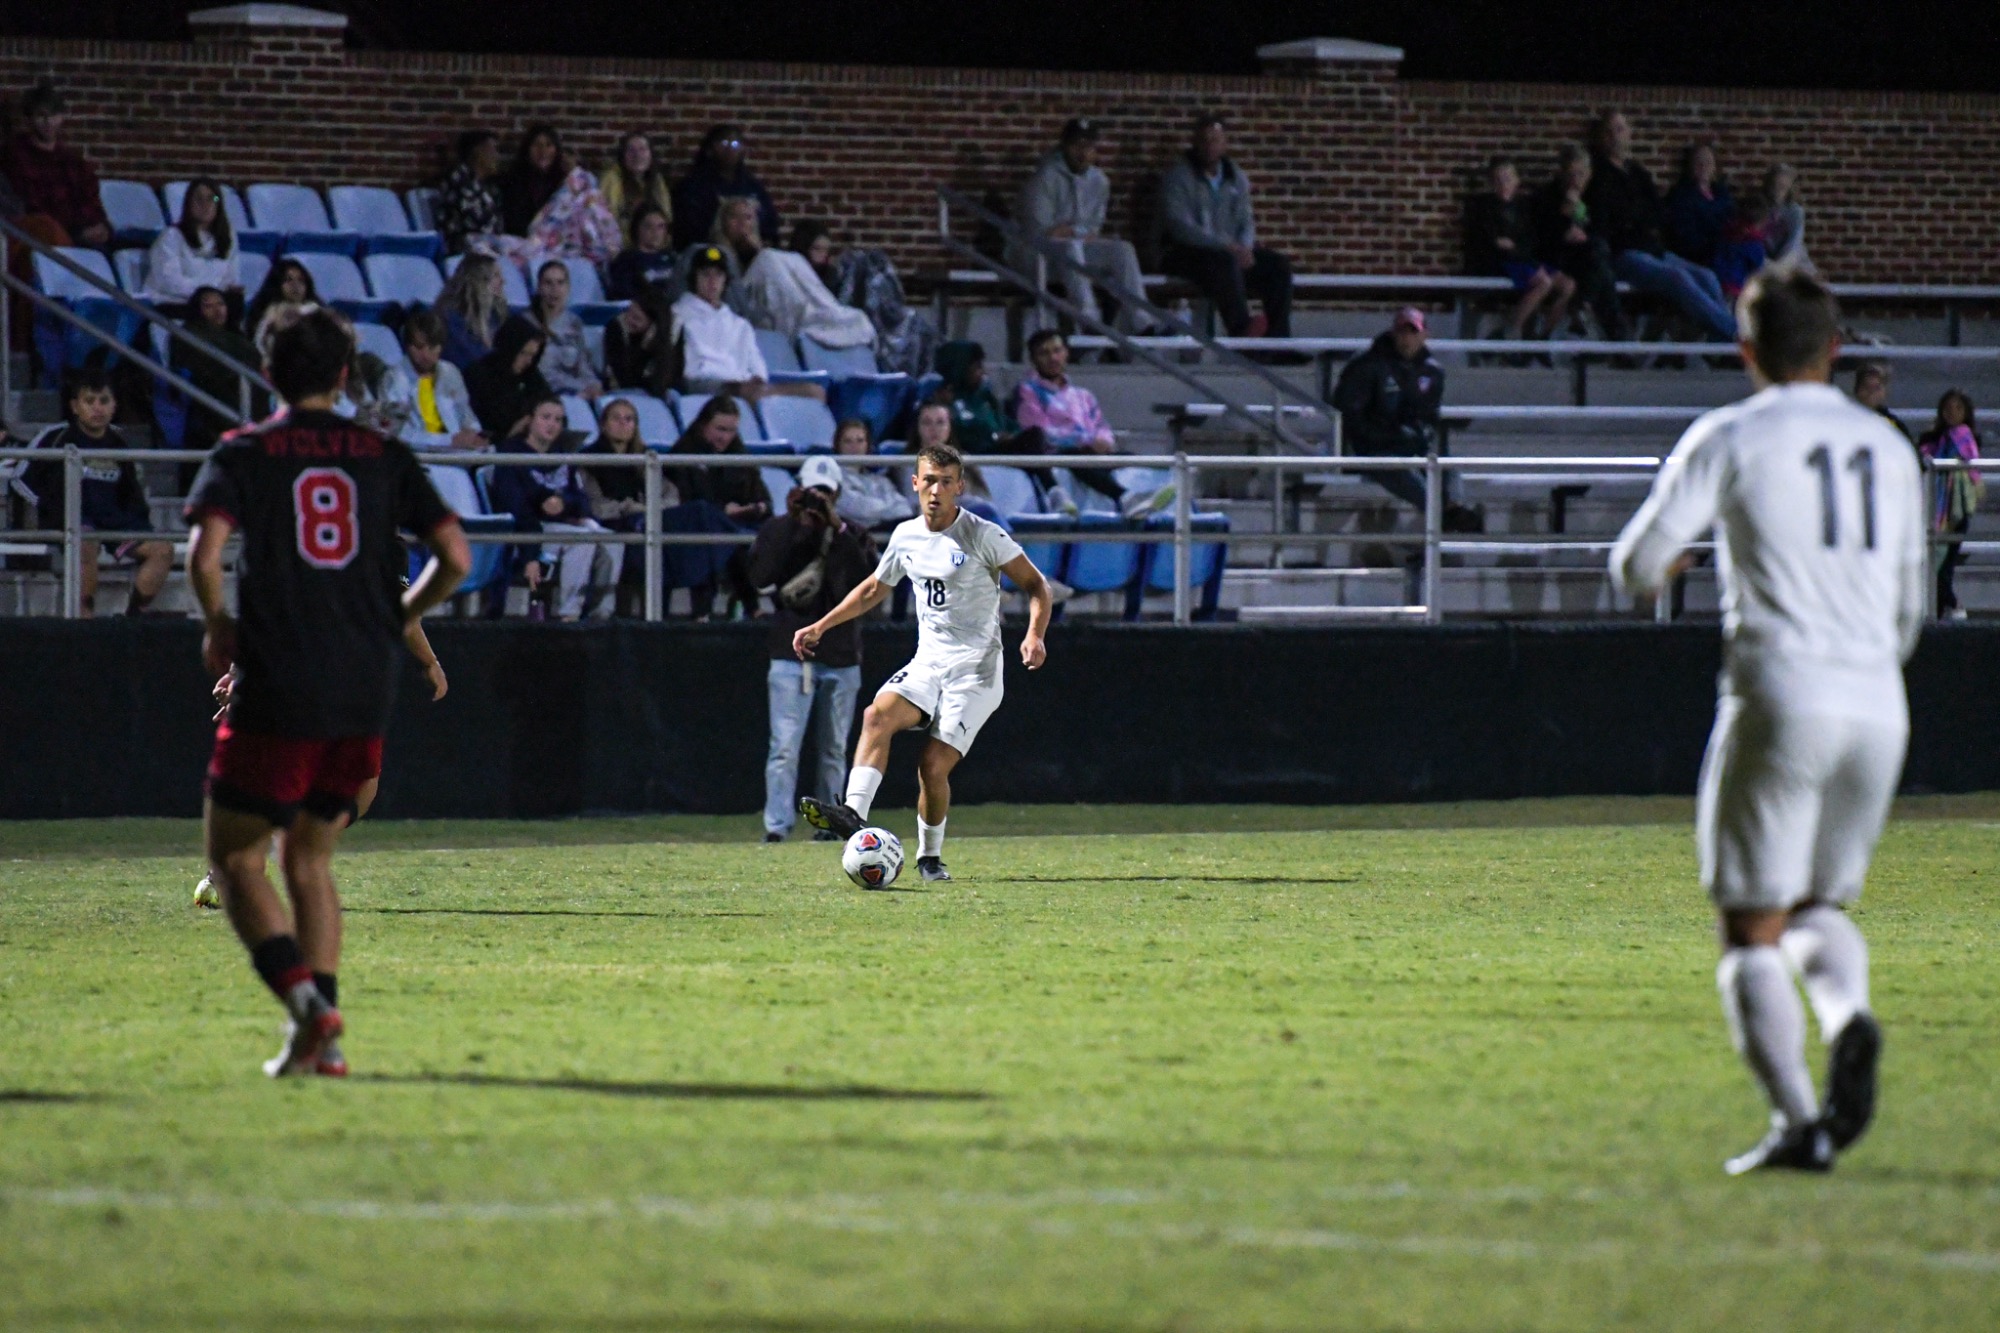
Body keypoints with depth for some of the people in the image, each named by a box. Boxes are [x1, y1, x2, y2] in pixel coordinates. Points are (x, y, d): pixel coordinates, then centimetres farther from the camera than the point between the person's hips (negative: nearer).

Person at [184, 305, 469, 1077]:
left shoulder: (244, 455, 0)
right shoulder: (385, 457, 8)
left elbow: (205, 555, -15)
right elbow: (455, 557, 2)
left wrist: (217, 628, 2)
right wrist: (399, 617, 18)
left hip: (276, 693, -4)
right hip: (365, 694, 4)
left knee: (234, 857, 5)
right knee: (309, 860, 16)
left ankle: (303, 997, -17)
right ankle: (322, 1038, 5)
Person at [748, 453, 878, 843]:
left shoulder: (854, 535, 9)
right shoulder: (778, 529, 5)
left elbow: (868, 580, -9)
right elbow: (762, 576, -11)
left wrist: (838, 530, -14)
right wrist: (792, 524, -12)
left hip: (841, 659, 2)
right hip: (792, 655, -2)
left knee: (834, 751, 9)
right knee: (784, 748, -12)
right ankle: (776, 826, -15)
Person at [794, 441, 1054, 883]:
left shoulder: (984, 536, -8)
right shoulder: (906, 536, 9)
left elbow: (1035, 585, -3)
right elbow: (873, 589, 25)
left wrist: (1034, 635, -21)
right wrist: (820, 627, 21)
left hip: (975, 673, -5)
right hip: (926, 664, 5)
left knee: (934, 766, -15)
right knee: (877, 716, -25)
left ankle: (930, 856, 8)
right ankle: (854, 815, -37)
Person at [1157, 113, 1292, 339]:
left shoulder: (1236, 178, 13)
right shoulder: (1179, 175, -7)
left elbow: (1245, 223, 12)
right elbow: (1179, 226, -18)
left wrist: (1245, 249, -13)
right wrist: (1227, 246, -26)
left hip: (1230, 250, 6)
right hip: (1184, 252, -6)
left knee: (1279, 266, -14)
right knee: (1225, 262, -37)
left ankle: (1278, 336, -18)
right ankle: (1241, 331, -48)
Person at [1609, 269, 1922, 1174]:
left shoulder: (1729, 437, 1)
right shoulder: (1887, 447, 16)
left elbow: (1637, 565, -2)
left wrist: (1661, 569, 21)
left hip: (1781, 700, -4)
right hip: (1878, 708, 5)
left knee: (1752, 934, 0)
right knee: (1818, 904, 18)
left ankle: (1797, 1120, -15)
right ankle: (1848, 1017, -14)